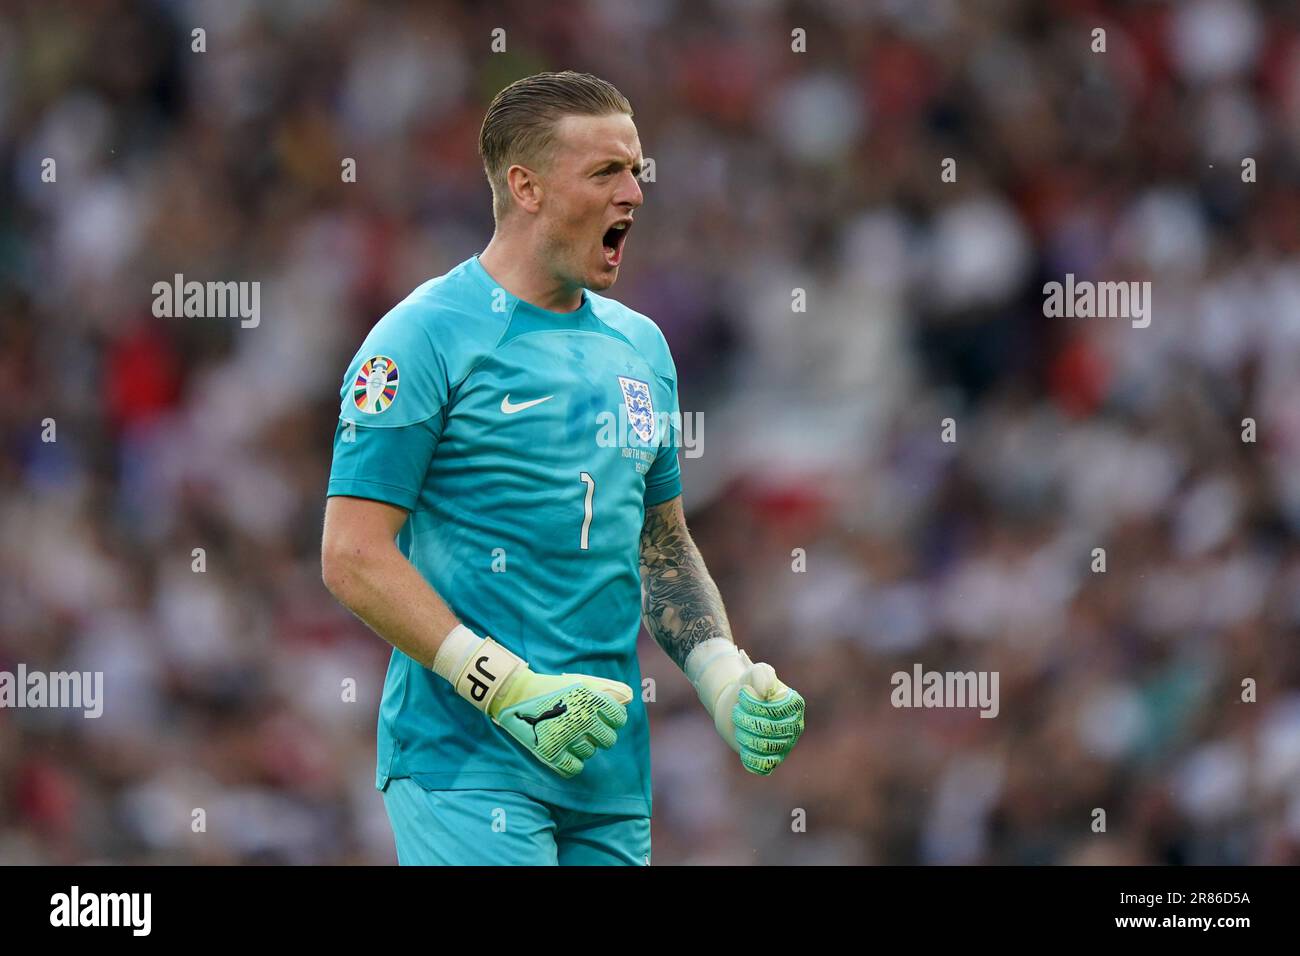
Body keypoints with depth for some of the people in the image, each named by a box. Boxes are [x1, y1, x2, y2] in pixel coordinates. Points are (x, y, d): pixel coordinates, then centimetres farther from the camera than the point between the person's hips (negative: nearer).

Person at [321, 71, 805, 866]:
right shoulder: (426, 337, -6)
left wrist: (728, 681, 7)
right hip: (469, 763, -7)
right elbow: (353, 556, -12)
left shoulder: (641, 346, 16)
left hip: (611, 772, 7)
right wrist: (510, 689, -18)